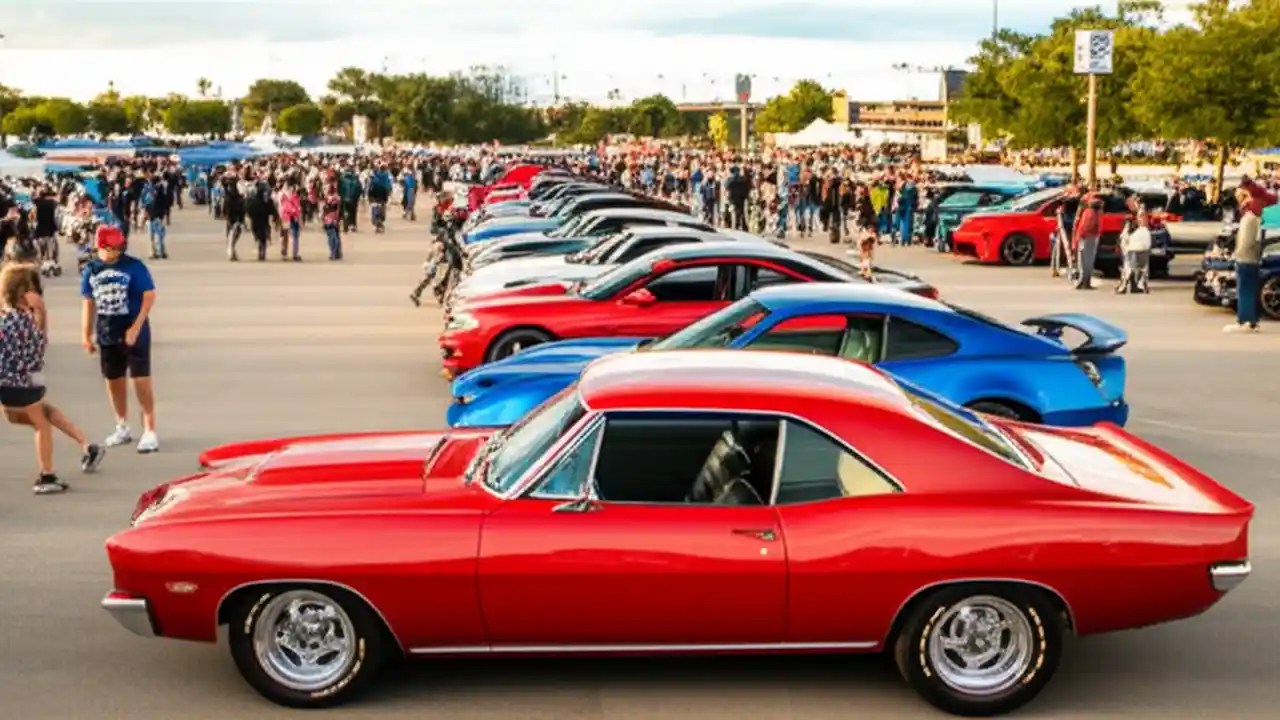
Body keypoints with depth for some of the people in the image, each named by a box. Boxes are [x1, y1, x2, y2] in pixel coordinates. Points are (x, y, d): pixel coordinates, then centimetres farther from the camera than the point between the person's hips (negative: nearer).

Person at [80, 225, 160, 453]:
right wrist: (86, 334, 10)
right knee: (113, 380, 14)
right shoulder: (91, 270, 3)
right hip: (106, 334, 5)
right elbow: (89, 303, 11)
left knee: (141, 380, -6)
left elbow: (149, 296, -13)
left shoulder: (134, 266, -12)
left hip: (134, 332, -5)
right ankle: (122, 427, 30)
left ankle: (149, 431, -1)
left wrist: (135, 328, -18)